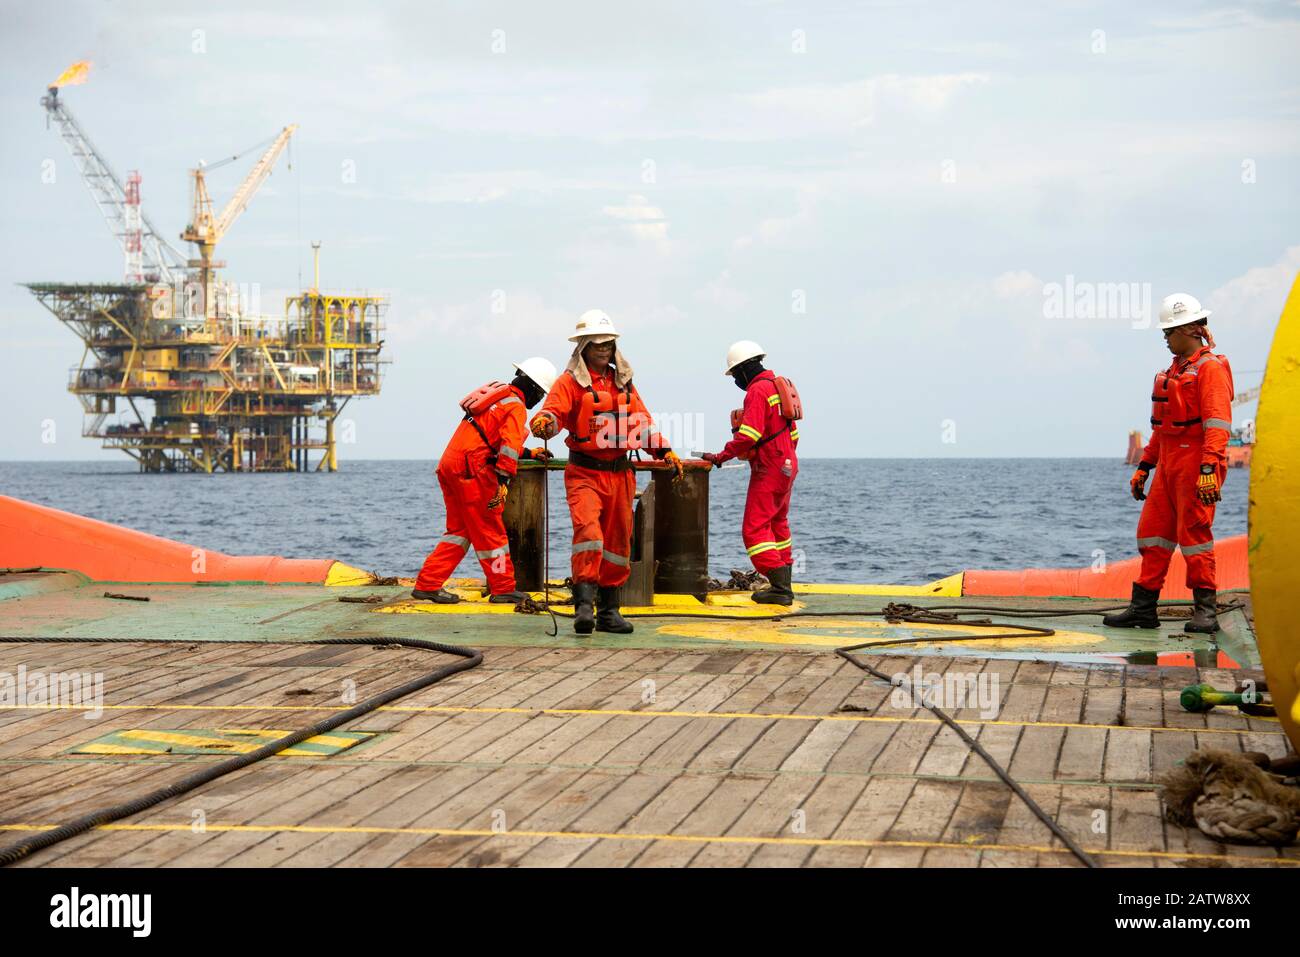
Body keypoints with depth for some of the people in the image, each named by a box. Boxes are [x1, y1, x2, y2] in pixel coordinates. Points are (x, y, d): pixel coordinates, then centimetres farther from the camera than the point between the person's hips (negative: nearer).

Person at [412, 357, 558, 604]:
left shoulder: (497, 395, 21)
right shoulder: (516, 407, -7)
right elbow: (509, 445, -21)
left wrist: (530, 453, 36)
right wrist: (503, 482, -27)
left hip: (449, 466, 9)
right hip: (472, 472, -9)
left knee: (459, 529, 13)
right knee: (490, 531, 1)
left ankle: (427, 584, 9)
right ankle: (503, 589, 9)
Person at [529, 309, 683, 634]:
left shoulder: (623, 382, 16)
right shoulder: (571, 381, -2)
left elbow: (642, 421, 22)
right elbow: (554, 411, -16)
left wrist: (664, 450, 13)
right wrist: (544, 423, -39)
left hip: (620, 473, 6)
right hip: (585, 473, -6)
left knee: (617, 541, 8)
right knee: (588, 531, -24)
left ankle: (608, 610, 17)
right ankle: (584, 604, -25)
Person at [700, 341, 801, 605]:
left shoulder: (758, 390, -15)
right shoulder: (779, 385, 16)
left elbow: (749, 435, -24)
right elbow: (792, 433, 21)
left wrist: (721, 456, -17)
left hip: (769, 469, -10)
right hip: (786, 465, 10)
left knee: (755, 529, -10)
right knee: (777, 525, 20)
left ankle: (779, 587, -17)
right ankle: (784, 586, 24)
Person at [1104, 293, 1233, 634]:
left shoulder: (1210, 368, -10)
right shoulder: (1174, 369, 18)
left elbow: (1217, 423, -19)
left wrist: (1208, 469, -28)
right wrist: (1144, 466, 22)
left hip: (1196, 463, -9)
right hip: (1169, 464, 9)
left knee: (1194, 533, -7)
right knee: (1153, 531, 8)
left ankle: (1205, 612, -1)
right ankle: (1143, 608, 13)